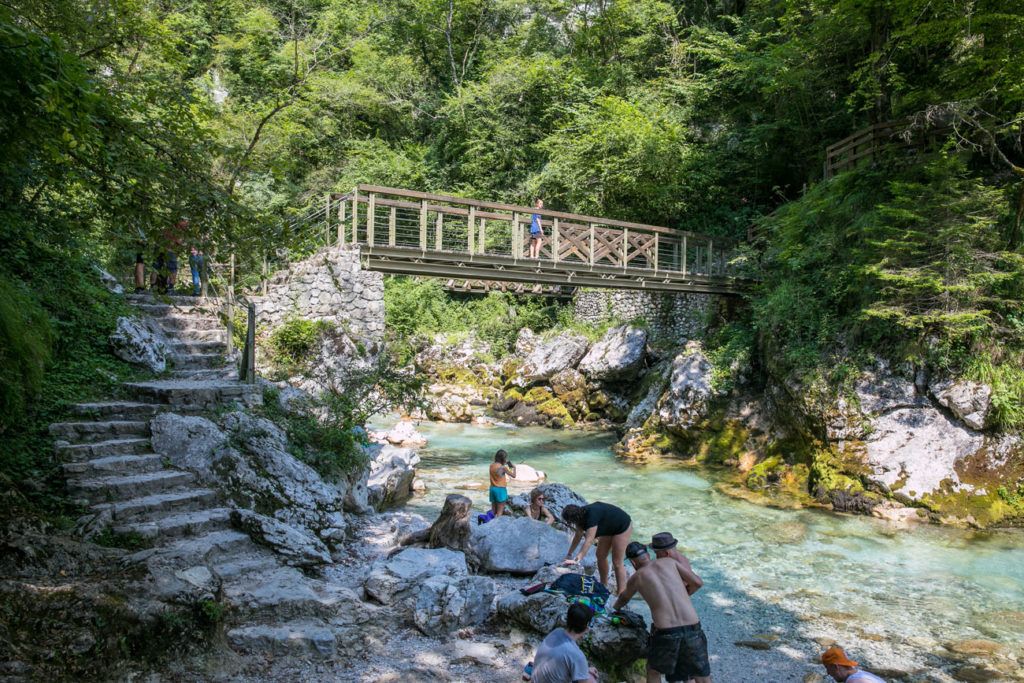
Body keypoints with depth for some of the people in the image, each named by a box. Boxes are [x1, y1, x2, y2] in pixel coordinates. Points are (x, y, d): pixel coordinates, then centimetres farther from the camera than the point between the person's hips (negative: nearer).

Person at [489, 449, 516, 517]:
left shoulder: (492, 465, 0)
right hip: (501, 489, -6)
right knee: (500, 512, 3)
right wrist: (514, 467, 9)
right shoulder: (503, 467, -18)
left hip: (493, 488, 6)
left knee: (493, 511, 14)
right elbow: (514, 475, -9)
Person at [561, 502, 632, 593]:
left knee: (617, 562, -8)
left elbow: (589, 540, -39)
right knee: (600, 556, 10)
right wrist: (569, 553, 8)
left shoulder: (592, 516, -36)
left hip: (623, 527, -9)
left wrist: (578, 559, -42)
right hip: (609, 528, 9)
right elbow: (578, 536, 3)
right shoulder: (581, 514, -10)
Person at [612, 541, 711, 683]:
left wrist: (615, 607, 59)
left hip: (665, 633, -1)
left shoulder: (636, 578, 14)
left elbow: (623, 598, 36)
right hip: (692, 628, 1)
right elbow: (697, 582, 16)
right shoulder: (668, 561, 15)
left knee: (653, 671, 27)